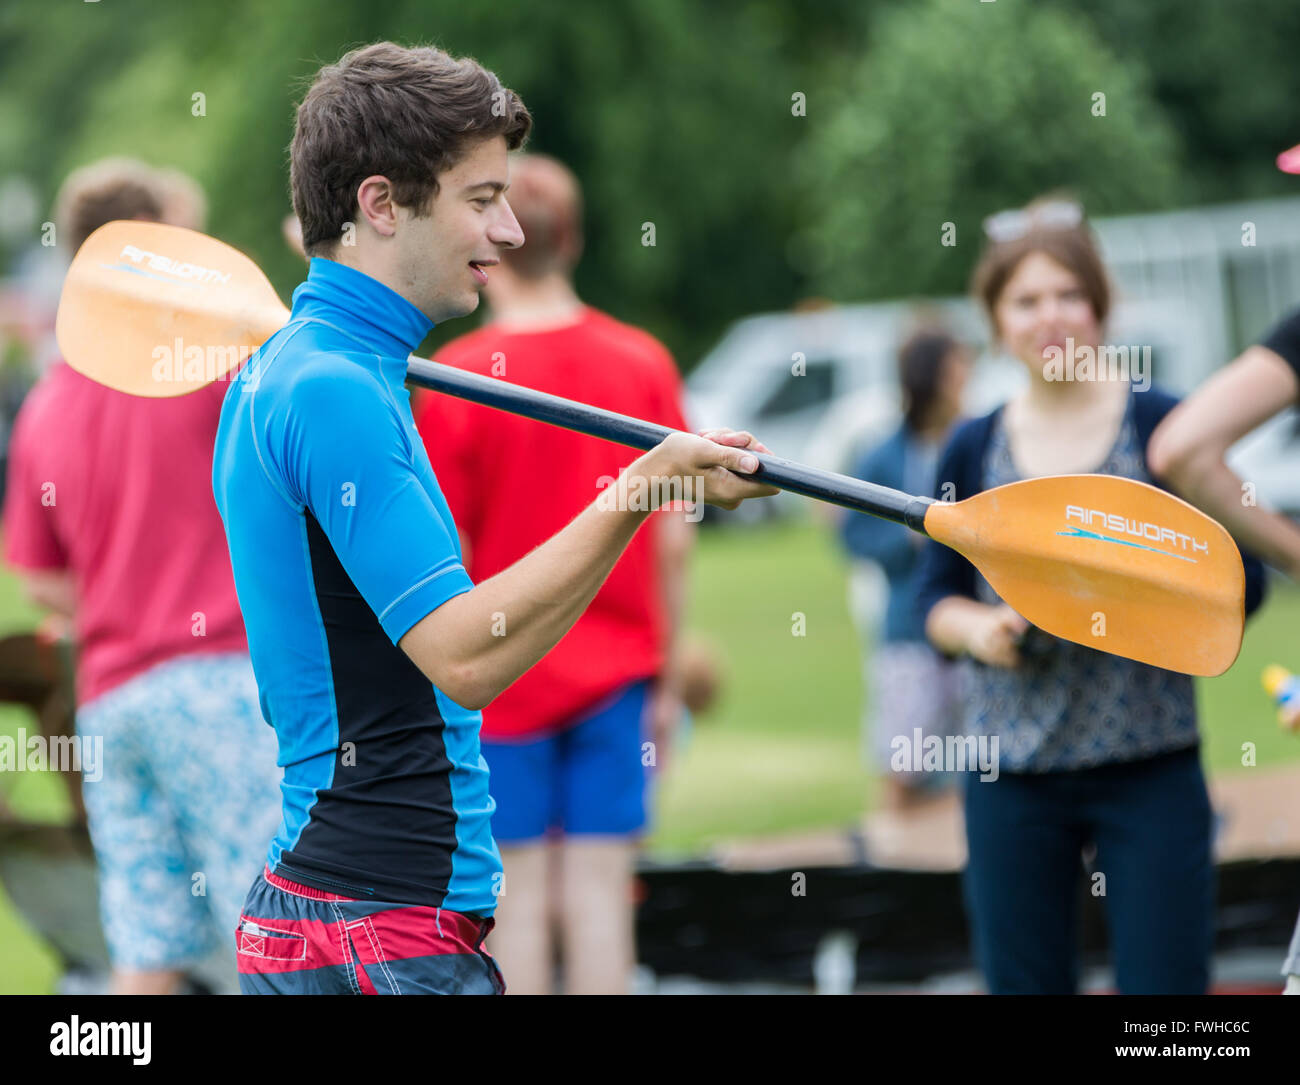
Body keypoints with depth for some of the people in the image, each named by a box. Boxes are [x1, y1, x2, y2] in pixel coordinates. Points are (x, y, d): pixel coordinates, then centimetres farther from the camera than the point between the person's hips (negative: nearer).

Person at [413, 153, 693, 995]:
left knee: (519, 897, 3)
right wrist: (667, 677, 10)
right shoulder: (643, 362, 0)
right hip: (616, 673, 3)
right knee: (601, 891, 4)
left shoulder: (458, 375, -9)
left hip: (502, 675, -2)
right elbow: (674, 539, 1)